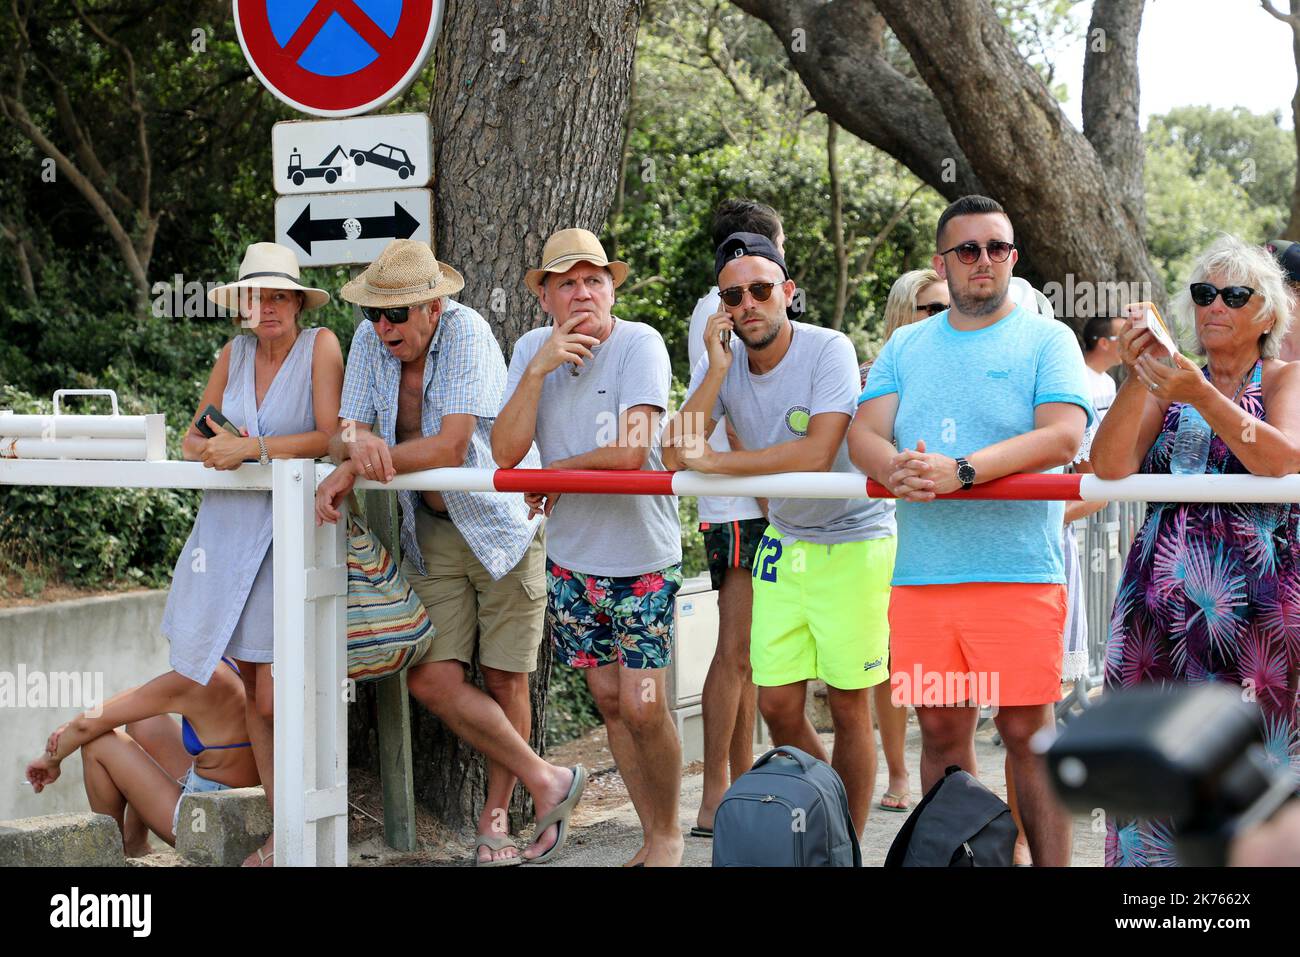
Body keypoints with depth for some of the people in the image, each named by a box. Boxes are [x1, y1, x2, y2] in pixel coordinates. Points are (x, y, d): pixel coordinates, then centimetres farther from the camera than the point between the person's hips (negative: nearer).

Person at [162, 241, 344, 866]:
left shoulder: (320, 345, -4)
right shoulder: (236, 352, 10)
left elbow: (331, 439, -13)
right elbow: (192, 440, 12)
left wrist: (250, 447, -17)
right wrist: (214, 447, -10)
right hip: (230, 528, 5)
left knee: (276, 700, -10)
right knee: (253, 690, 6)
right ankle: (281, 832, 15)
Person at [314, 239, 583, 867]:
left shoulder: (466, 332, -20)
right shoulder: (370, 342, -3)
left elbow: (450, 447, -26)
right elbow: (344, 437, -5)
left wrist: (355, 470, -23)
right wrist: (356, 443, -30)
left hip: (503, 519, -5)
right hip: (432, 531, 5)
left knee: (504, 679, 2)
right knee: (432, 680, -7)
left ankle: (496, 811, 21)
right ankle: (545, 782, 6)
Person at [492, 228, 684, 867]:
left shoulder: (639, 344, -15)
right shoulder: (531, 349, -1)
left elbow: (632, 450, -26)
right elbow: (505, 453, -10)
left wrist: (556, 473, -12)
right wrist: (539, 369, -19)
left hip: (642, 556, -5)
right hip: (571, 556, 5)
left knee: (643, 707, -6)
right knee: (609, 700, 11)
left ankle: (669, 832, 15)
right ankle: (652, 835, 24)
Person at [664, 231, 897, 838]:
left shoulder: (828, 350, -19)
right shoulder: (720, 362, -4)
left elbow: (817, 453, -31)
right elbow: (675, 455, -14)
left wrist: (710, 462, -27)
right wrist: (717, 370, -22)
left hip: (853, 538, -5)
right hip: (784, 540, 5)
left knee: (847, 704, 0)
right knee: (777, 704, 3)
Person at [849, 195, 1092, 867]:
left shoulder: (1046, 340, 4)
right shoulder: (905, 347, 17)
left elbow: (1063, 434, -10)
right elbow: (863, 433, 8)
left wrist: (961, 471, -21)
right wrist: (894, 469, -17)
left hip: (1019, 574, -4)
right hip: (921, 576, 4)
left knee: (1026, 731, -5)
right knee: (940, 730, 7)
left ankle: (1052, 864, 3)